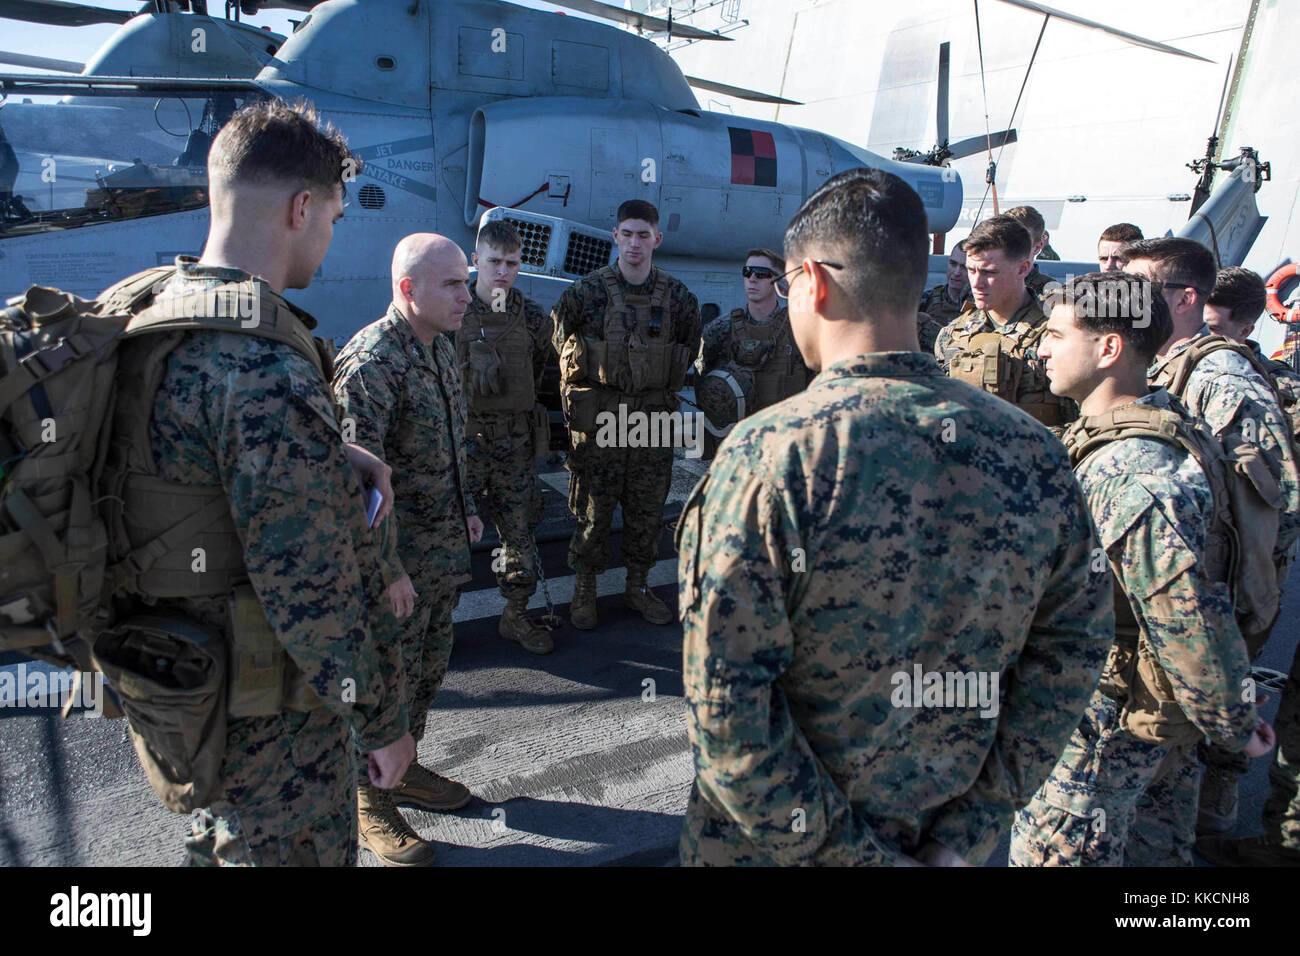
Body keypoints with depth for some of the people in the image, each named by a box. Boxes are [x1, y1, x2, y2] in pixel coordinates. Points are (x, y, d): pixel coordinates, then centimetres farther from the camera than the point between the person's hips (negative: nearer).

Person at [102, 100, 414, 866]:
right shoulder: (266, 370, -30)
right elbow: (311, 591, -28)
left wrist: (330, 454, -1)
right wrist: (383, 721, -15)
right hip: (267, 716, -8)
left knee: (221, 845, 30)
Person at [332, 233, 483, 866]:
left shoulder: (440, 348, 8)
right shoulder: (370, 362, -22)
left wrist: (466, 508, 19)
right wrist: (389, 569, -23)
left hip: (444, 551, 9)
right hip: (398, 558, -8)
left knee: (428, 670, 21)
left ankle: (404, 769, 41)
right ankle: (370, 803, 26)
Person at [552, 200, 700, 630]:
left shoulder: (677, 297, 3)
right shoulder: (587, 291, -3)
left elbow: (689, 354, 15)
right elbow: (561, 345, 5)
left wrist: (663, 393, 11)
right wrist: (578, 397, 3)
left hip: (653, 419, 3)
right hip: (597, 418, -2)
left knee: (648, 509, 10)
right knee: (593, 507, 4)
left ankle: (638, 586, 27)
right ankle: (584, 590, 20)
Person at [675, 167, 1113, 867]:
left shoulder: (766, 456, -25)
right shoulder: (1034, 450, -10)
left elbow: (726, 706, -25)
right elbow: (1076, 646, -4)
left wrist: (840, 849, -15)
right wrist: (970, 831, -3)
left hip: (775, 848, -4)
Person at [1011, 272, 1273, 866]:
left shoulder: (1130, 478, -31)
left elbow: (1189, 624, -26)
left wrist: (1233, 728, -13)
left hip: (1116, 718, -9)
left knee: (1049, 850, 6)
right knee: (1156, 845, 25)